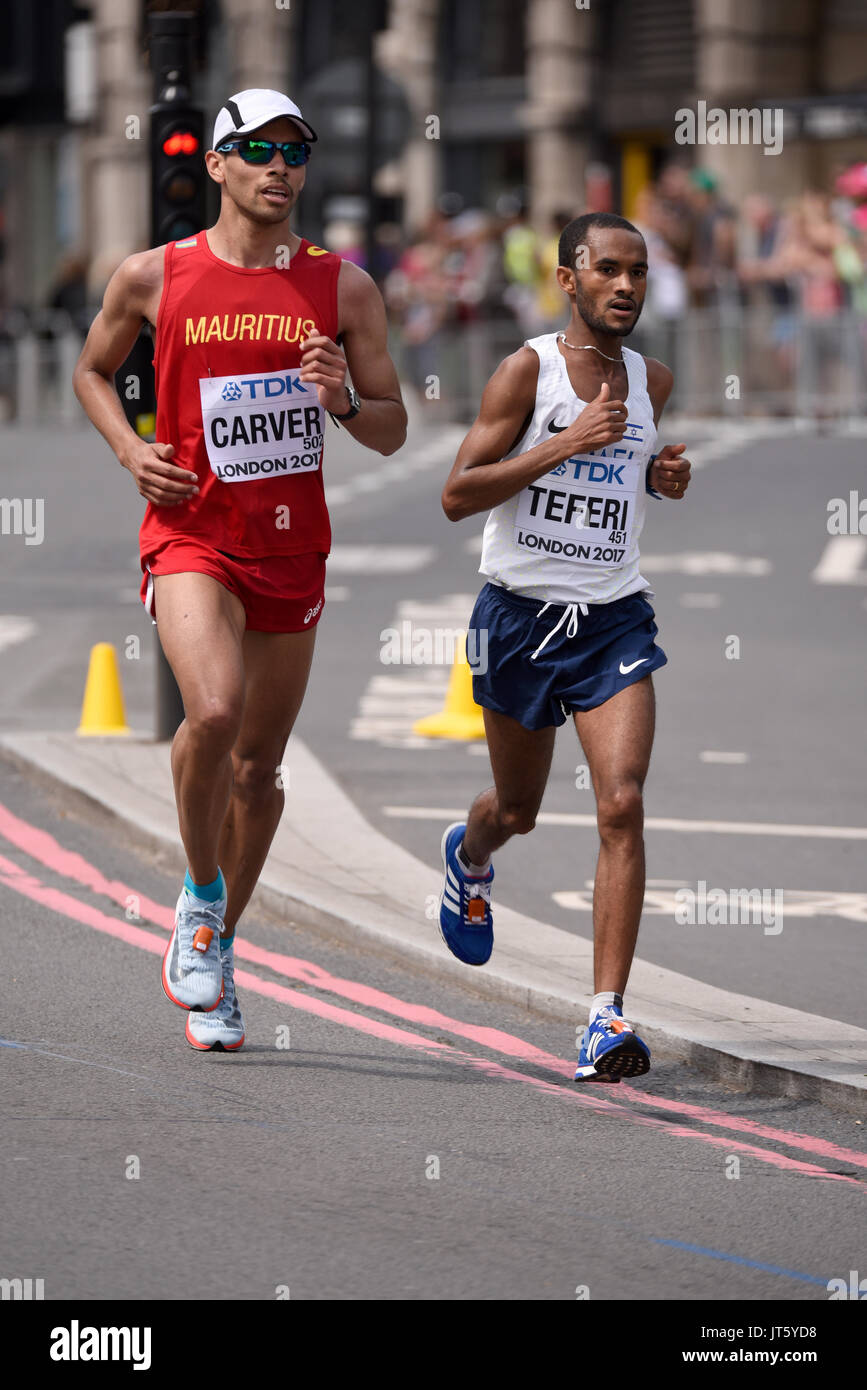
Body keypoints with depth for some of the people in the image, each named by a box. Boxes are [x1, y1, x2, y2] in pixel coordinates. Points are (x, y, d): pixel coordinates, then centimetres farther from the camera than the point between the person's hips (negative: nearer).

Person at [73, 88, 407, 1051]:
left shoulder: (343, 287, 3)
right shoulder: (154, 277, -1)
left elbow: (392, 430, 8)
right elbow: (93, 369, 16)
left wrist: (343, 401, -14)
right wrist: (131, 449, -2)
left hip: (292, 547, 3)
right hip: (191, 534, -3)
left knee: (259, 764, 10)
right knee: (214, 711, -28)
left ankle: (208, 954, 28)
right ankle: (201, 895, -3)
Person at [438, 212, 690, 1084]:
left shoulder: (652, 382, 5)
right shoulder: (527, 370, -10)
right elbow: (456, 495, -16)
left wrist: (659, 476, 5)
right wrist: (568, 444, -23)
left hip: (614, 619, 2)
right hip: (520, 614, -2)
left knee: (622, 804, -17)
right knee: (517, 810, 16)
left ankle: (607, 1019, -18)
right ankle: (469, 857, 56)